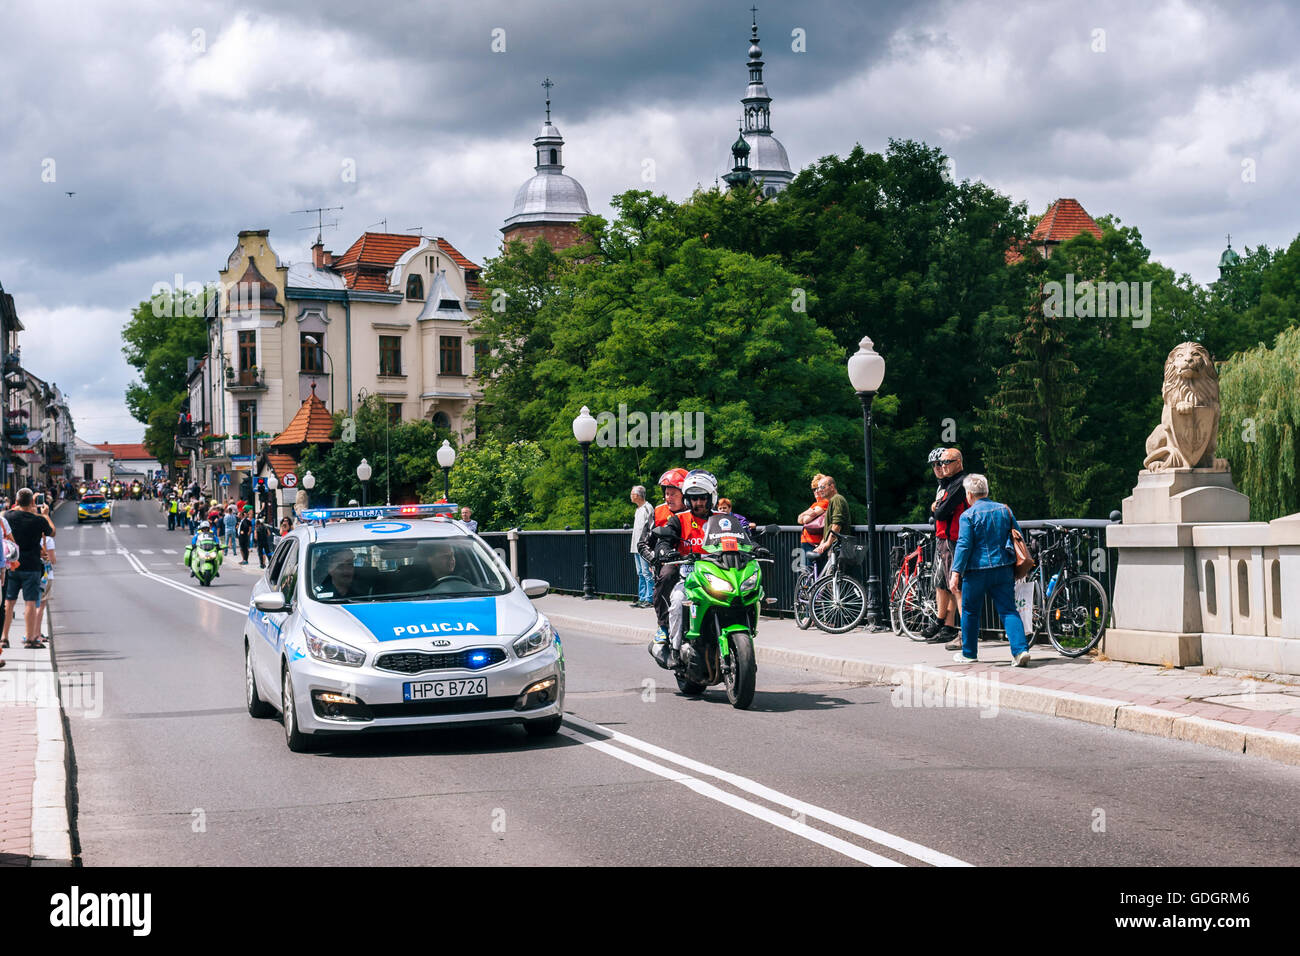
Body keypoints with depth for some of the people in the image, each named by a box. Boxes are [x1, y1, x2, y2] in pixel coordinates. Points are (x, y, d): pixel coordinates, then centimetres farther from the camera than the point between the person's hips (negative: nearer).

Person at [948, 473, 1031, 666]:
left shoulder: (968, 516, -8)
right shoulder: (1004, 510, 7)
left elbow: (963, 545, -13)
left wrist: (956, 573, -13)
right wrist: (1015, 562, 23)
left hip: (976, 570, -4)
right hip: (1003, 569, 4)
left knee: (970, 612, 11)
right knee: (1008, 610, 3)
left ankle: (969, 653, 19)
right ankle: (1021, 649, -12)